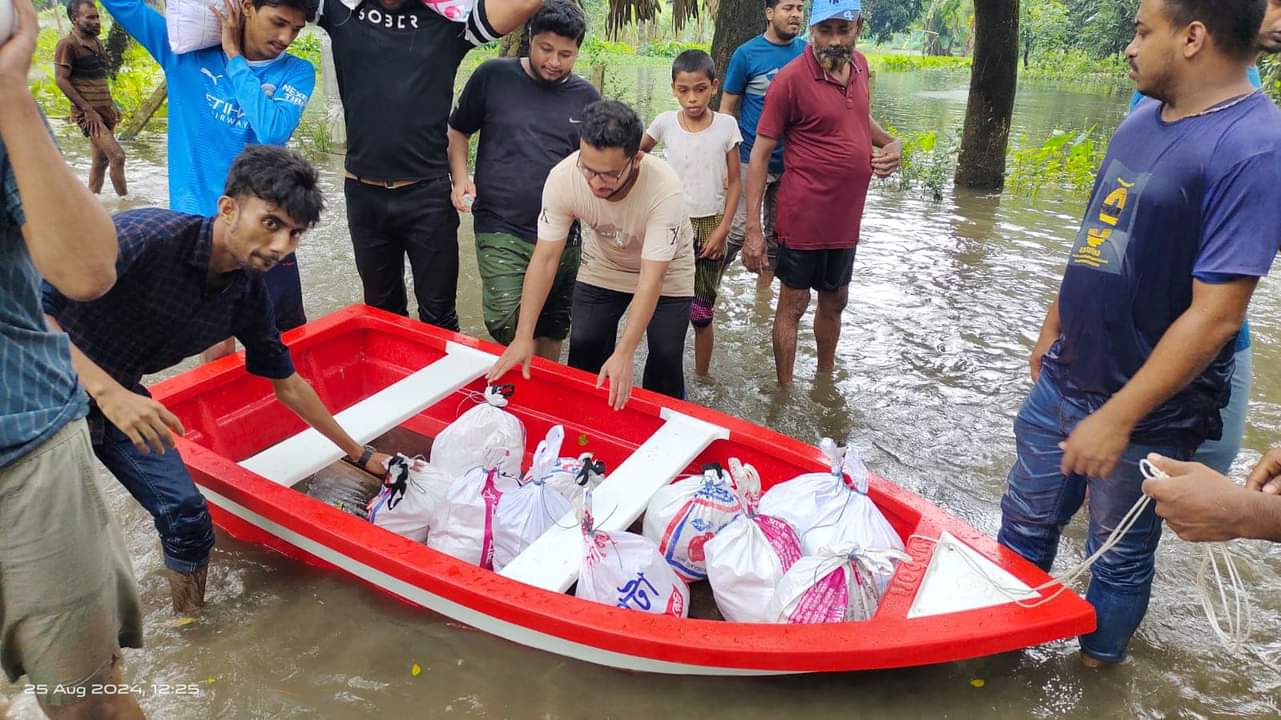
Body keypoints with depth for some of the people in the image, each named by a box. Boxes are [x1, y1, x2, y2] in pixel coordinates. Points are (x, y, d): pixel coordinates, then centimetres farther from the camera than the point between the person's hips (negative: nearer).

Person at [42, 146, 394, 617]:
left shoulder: (249, 295, -10)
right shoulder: (148, 237, -30)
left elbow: (288, 385, 4)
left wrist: (361, 455, 9)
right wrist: (107, 392, -41)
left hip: (119, 395, 5)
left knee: (186, 518, -3)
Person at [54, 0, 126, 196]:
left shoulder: (96, 42, 14)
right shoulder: (68, 44, -10)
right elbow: (61, 80, -14)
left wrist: (111, 104, 12)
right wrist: (88, 110, -17)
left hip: (104, 111, 8)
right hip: (87, 113, -8)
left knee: (102, 159, 11)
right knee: (117, 156, -17)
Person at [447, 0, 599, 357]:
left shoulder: (586, 97, 5)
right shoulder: (493, 75, -2)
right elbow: (457, 131, 9)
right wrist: (460, 178, -7)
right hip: (500, 231, -3)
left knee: (552, 329, 12)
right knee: (506, 324, -14)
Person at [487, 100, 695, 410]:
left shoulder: (665, 189, -38)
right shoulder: (563, 178, -30)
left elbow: (651, 279, -36)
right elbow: (545, 259, -24)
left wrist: (624, 354, -40)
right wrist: (523, 337, -28)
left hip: (666, 271, -2)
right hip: (602, 267, 2)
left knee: (665, 358, -7)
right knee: (583, 351, -3)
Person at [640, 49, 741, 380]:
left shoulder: (726, 125, -5)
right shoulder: (665, 123, -4)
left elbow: (733, 182, 0)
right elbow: (639, 153, 16)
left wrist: (722, 230, -6)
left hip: (710, 226, 0)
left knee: (701, 312, 6)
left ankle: (702, 375, 24)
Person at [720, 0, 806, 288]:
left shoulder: (807, 50, 3)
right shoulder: (746, 54, -6)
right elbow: (727, 108, -2)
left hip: (791, 160, 4)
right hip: (752, 158, -4)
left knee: (778, 231, 13)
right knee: (739, 229, -5)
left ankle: (765, 282, 28)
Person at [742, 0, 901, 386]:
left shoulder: (858, 64, 4)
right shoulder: (791, 79, -16)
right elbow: (760, 154, -14)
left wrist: (891, 142, 2)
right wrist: (753, 230, -18)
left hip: (845, 218, 7)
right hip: (804, 218, -7)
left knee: (834, 302, 19)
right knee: (793, 305, 5)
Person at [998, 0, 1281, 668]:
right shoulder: (1142, 121, 4)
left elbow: (1215, 314, -24)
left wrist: (1118, 417, -23)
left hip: (1144, 411, -7)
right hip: (1063, 379, 7)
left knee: (1120, 553, 15)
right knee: (1024, 521, 20)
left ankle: (1097, 665, 39)